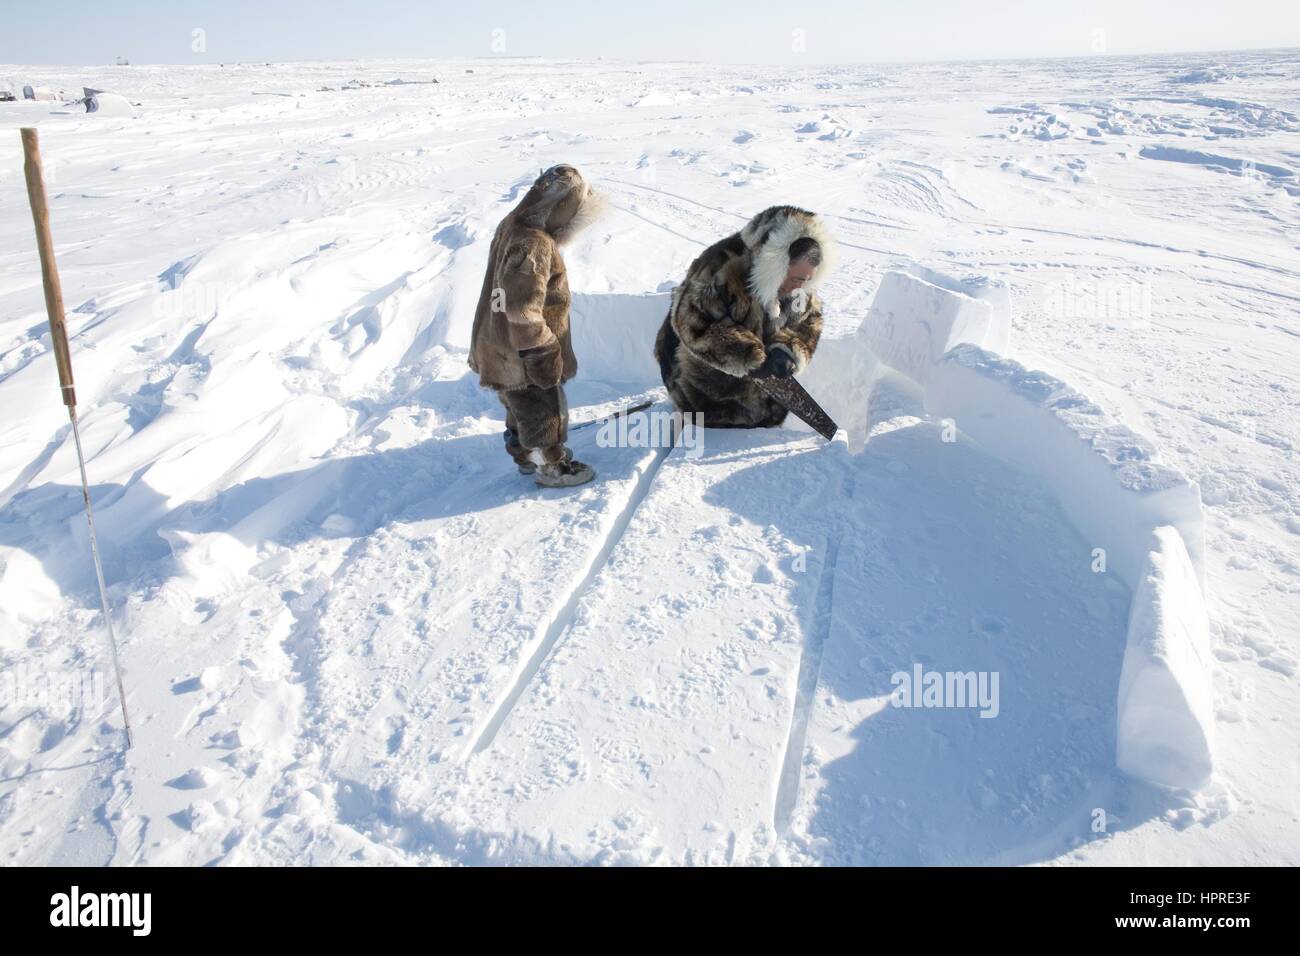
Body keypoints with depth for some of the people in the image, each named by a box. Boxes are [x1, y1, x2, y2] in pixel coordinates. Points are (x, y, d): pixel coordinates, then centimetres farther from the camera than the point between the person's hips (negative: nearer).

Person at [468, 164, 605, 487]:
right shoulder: (532, 245, -29)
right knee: (544, 408, 10)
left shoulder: (514, 226, 4)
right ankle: (550, 466, 27)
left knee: (523, 407, 25)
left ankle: (526, 455, 42)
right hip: (520, 355, -9)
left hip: (501, 348, 9)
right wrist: (541, 355, -20)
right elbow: (523, 312, -29)